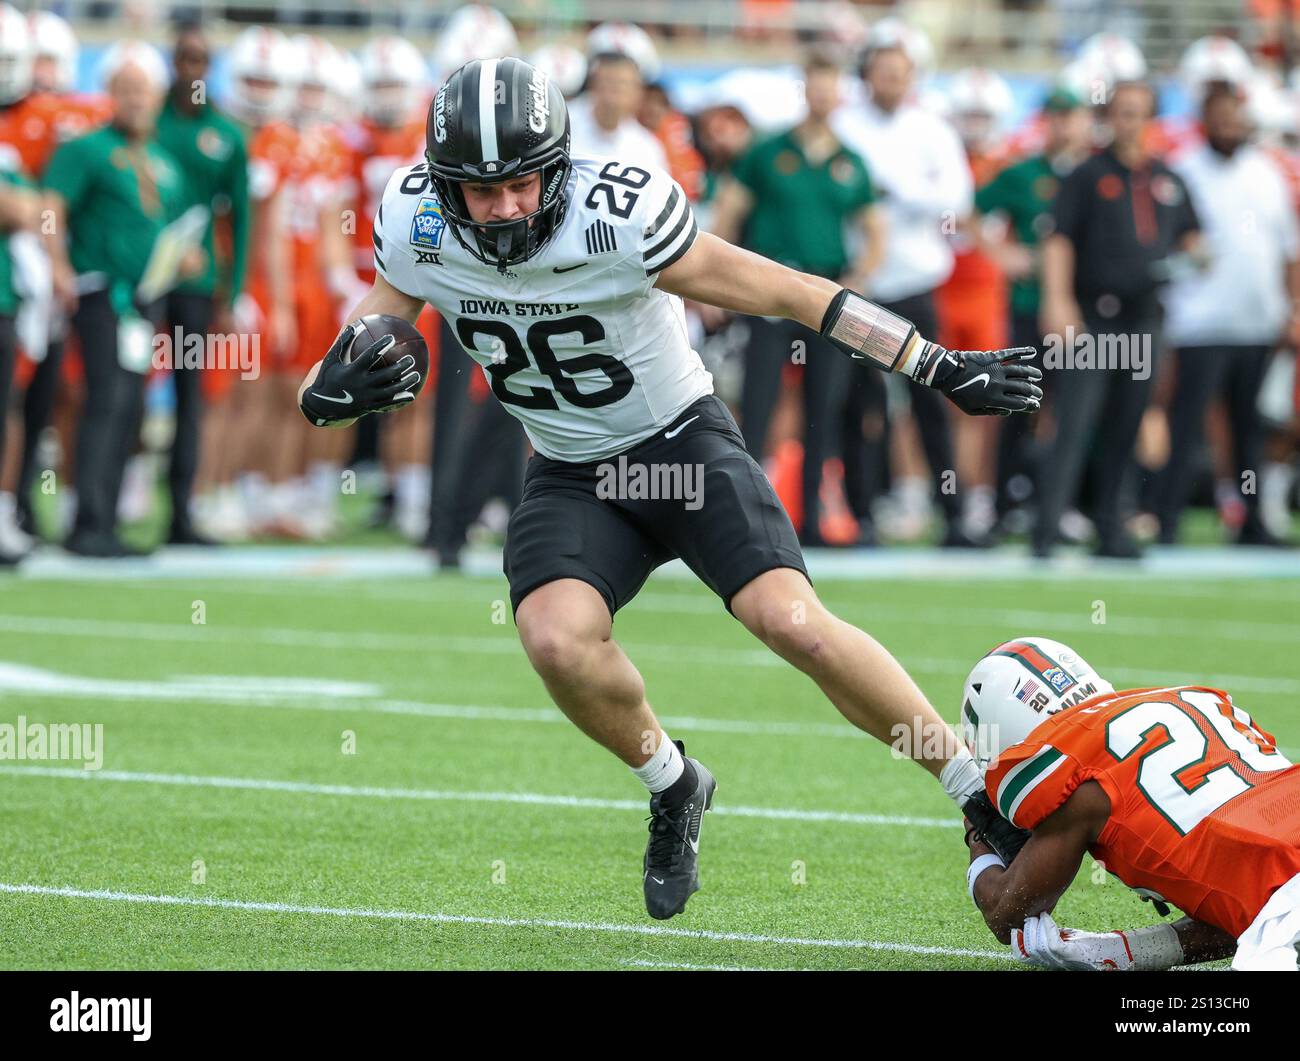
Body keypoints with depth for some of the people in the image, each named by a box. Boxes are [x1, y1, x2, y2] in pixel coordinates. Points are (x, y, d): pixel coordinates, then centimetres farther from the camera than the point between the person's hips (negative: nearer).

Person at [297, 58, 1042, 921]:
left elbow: (788, 294, -19)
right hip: (572, 475, 3)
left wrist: (941, 368, -18)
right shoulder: (415, 224, -14)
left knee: (790, 622, -21)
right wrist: (335, 390, -28)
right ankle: (674, 788, 7)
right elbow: (367, 341, -1)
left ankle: (979, 791, -3)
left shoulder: (618, 215, -26)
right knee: (558, 641, -24)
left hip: (684, 444, -3)